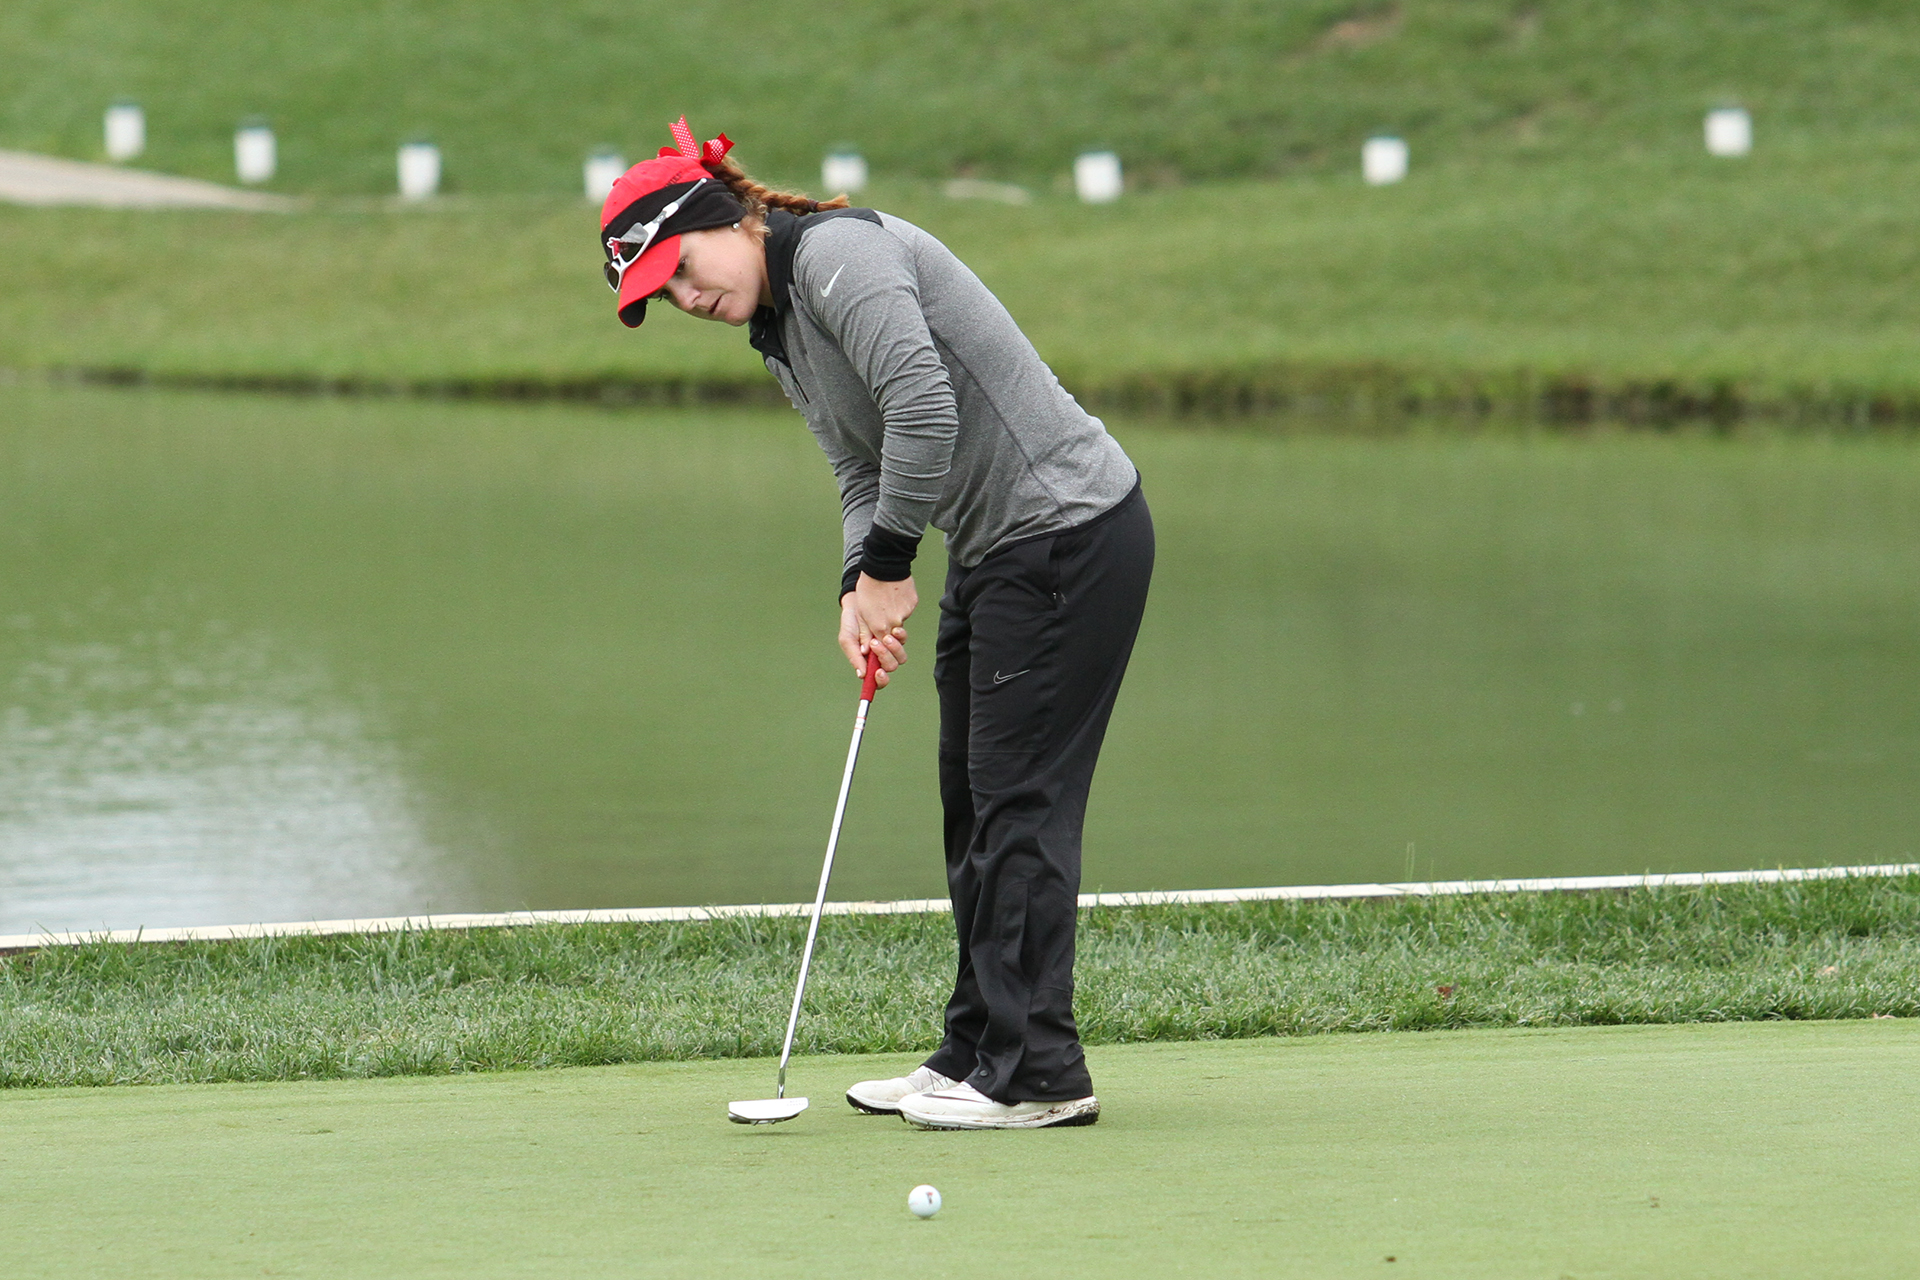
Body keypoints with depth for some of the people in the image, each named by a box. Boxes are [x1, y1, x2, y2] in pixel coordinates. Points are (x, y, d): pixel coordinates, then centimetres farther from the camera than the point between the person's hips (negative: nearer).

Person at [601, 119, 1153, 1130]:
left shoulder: (838, 252, -17)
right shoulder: (779, 333, 14)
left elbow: (924, 406, -27)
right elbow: (861, 473, 12)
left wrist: (889, 565, -18)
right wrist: (860, 589, -8)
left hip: (1070, 531, -11)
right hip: (998, 551, 11)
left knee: (1018, 799, -9)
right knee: (972, 797, 13)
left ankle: (1036, 1073, -7)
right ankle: (980, 1054, 20)